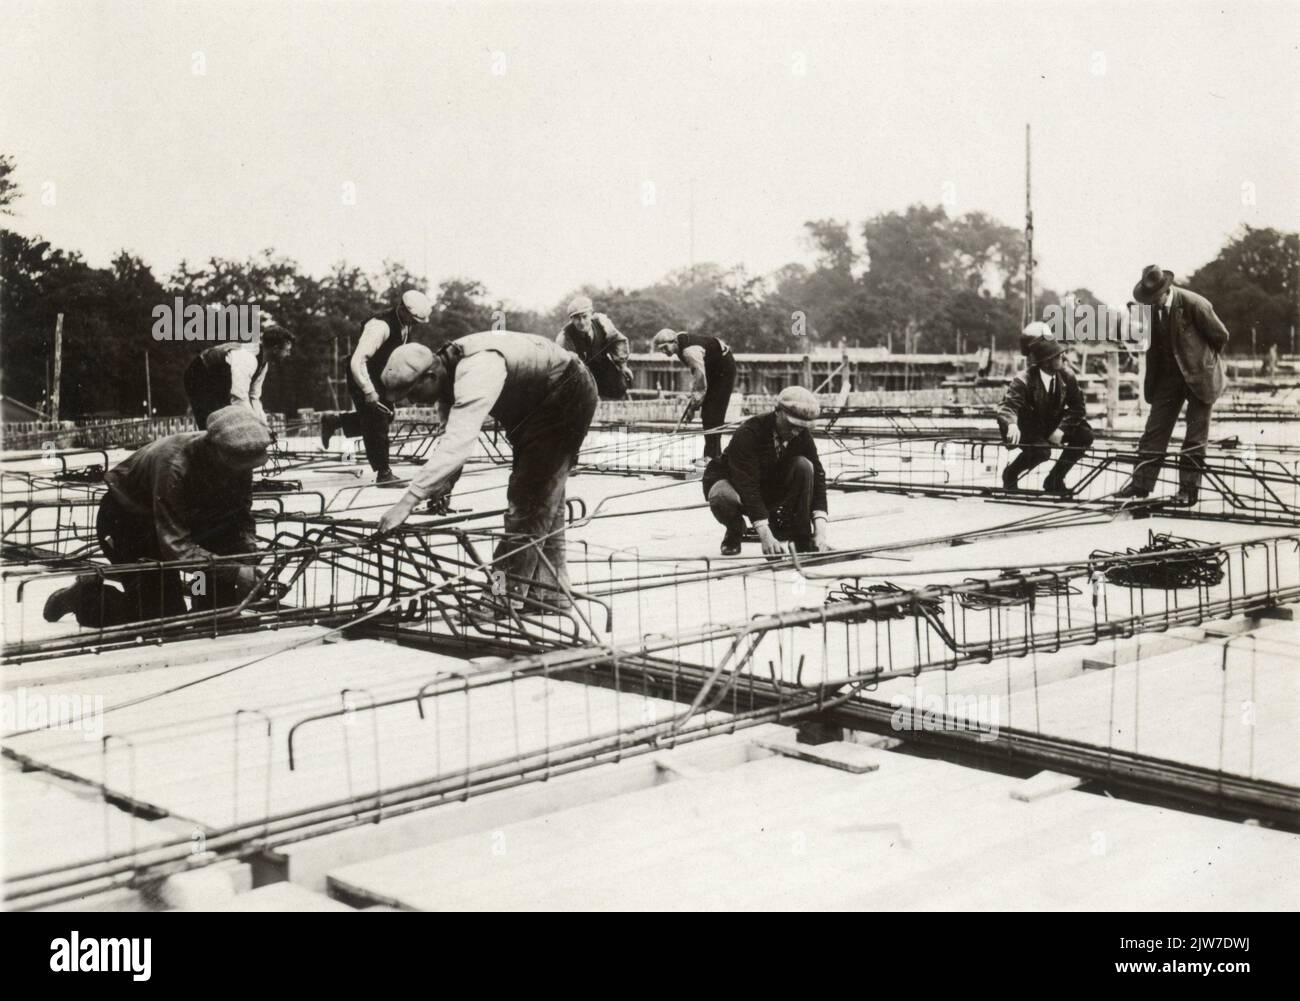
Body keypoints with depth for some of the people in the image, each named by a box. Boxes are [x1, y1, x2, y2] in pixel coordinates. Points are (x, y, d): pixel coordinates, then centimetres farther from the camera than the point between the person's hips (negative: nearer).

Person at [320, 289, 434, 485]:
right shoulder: (381, 326, -32)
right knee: (377, 424, -5)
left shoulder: (405, 324, -3)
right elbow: (357, 361, -35)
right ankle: (383, 473, 6)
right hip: (363, 378, -9)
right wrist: (368, 392, -34)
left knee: (385, 416, 15)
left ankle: (334, 421, 26)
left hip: (380, 377, 9)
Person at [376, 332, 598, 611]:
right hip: (539, 407, 10)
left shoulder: (476, 373, -35)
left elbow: (457, 444, -44)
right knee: (544, 496, 15)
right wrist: (441, 490, -10)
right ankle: (550, 591, 23)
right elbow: (450, 438, 2)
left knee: (530, 495, -13)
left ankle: (509, 595, -9)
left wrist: (407, 502, -45)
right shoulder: (449, 375, -5)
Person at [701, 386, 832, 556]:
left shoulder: (802, 436, -15)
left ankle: (801, 536, -13)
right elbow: (747, 487, -36)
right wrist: (765, 535, -44)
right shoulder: (747, 434, -31)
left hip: (772, 488, 4)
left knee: (804, 466, -25)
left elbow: (817, 477, -18)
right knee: (723, 498, -41)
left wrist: (820, 531, -31)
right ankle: (735, 531, -4)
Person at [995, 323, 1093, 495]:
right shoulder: (1023, 381, -26)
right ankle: (1010, 474, -3)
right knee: (1041, 451, -35)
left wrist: (1061, 430, -25)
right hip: (1026, 429, -5)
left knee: (1085, 434, -17)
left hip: (1051, 426, 5)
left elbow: (1077, 407, -8)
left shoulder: (1066, 376, -12)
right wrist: (1012, 425, -63)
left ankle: (1054, 480, 1)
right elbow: (1007, 407, -39)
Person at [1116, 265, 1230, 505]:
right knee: (1155, 429, 3)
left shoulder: (1195, 304, -20)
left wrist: (1200, 359, 7)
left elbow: (1221, 336, -7)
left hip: (1199, 375, -5)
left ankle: (1189, 488, 6)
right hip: (1168, 376, 5)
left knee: (1195, 436, 1)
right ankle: (1141, 482, 7)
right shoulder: (1150, 309, -4)